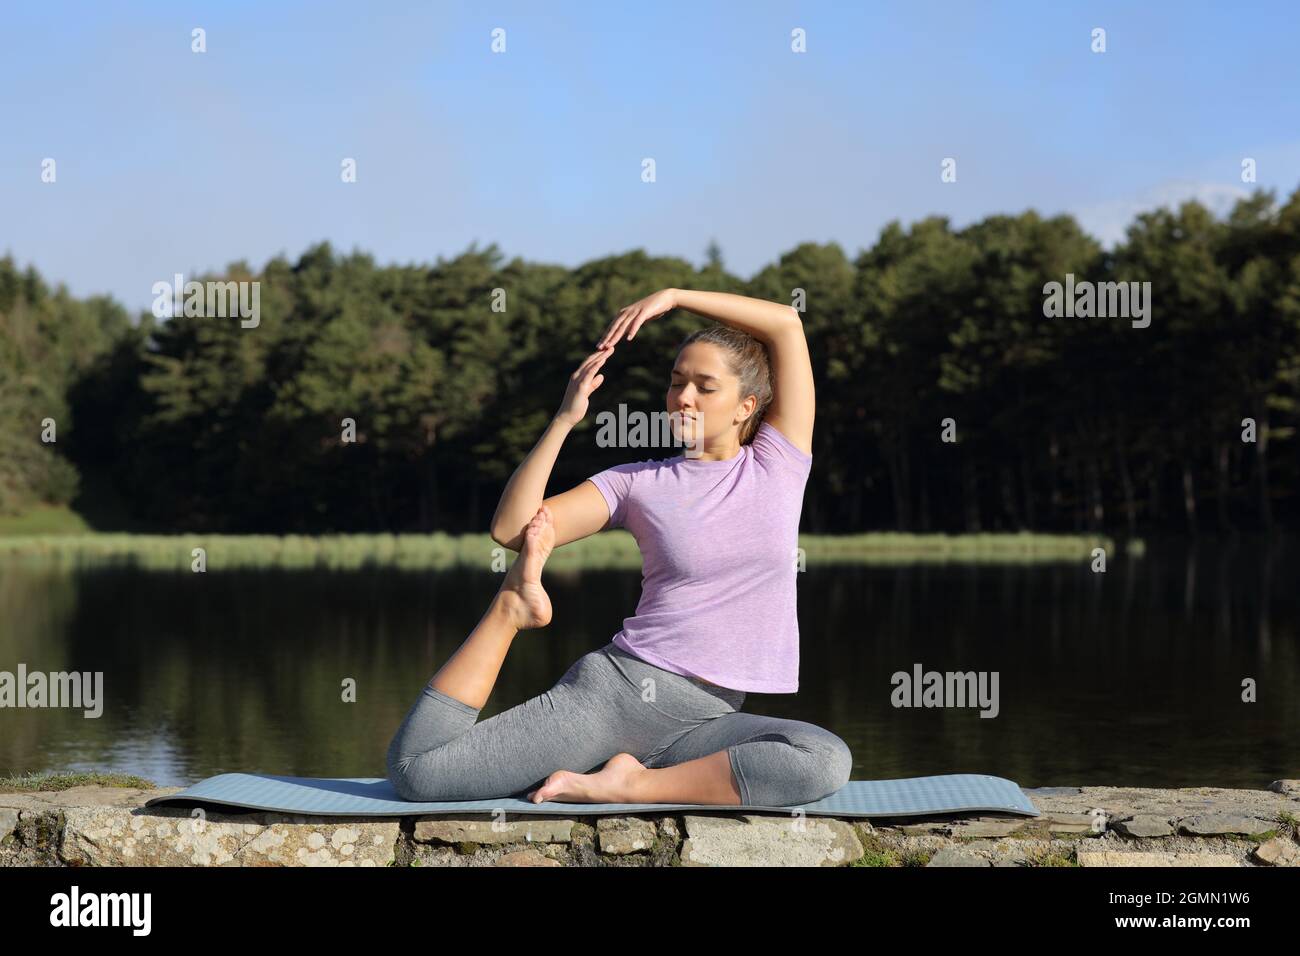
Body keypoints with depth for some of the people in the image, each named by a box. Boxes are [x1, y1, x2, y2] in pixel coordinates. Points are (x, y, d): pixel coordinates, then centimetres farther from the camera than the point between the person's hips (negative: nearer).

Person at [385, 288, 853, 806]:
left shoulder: (777, 465, 8)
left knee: (827, 759, -34)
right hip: (614, 690, -1)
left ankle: (629, 785, -23)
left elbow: (787, 323, 1)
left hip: (705, 720, 1)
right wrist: (565, 419, -8)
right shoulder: (639, 482, 7)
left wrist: (672, 296, -3)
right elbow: (511, 530, -4)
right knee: (415, 769, -15)